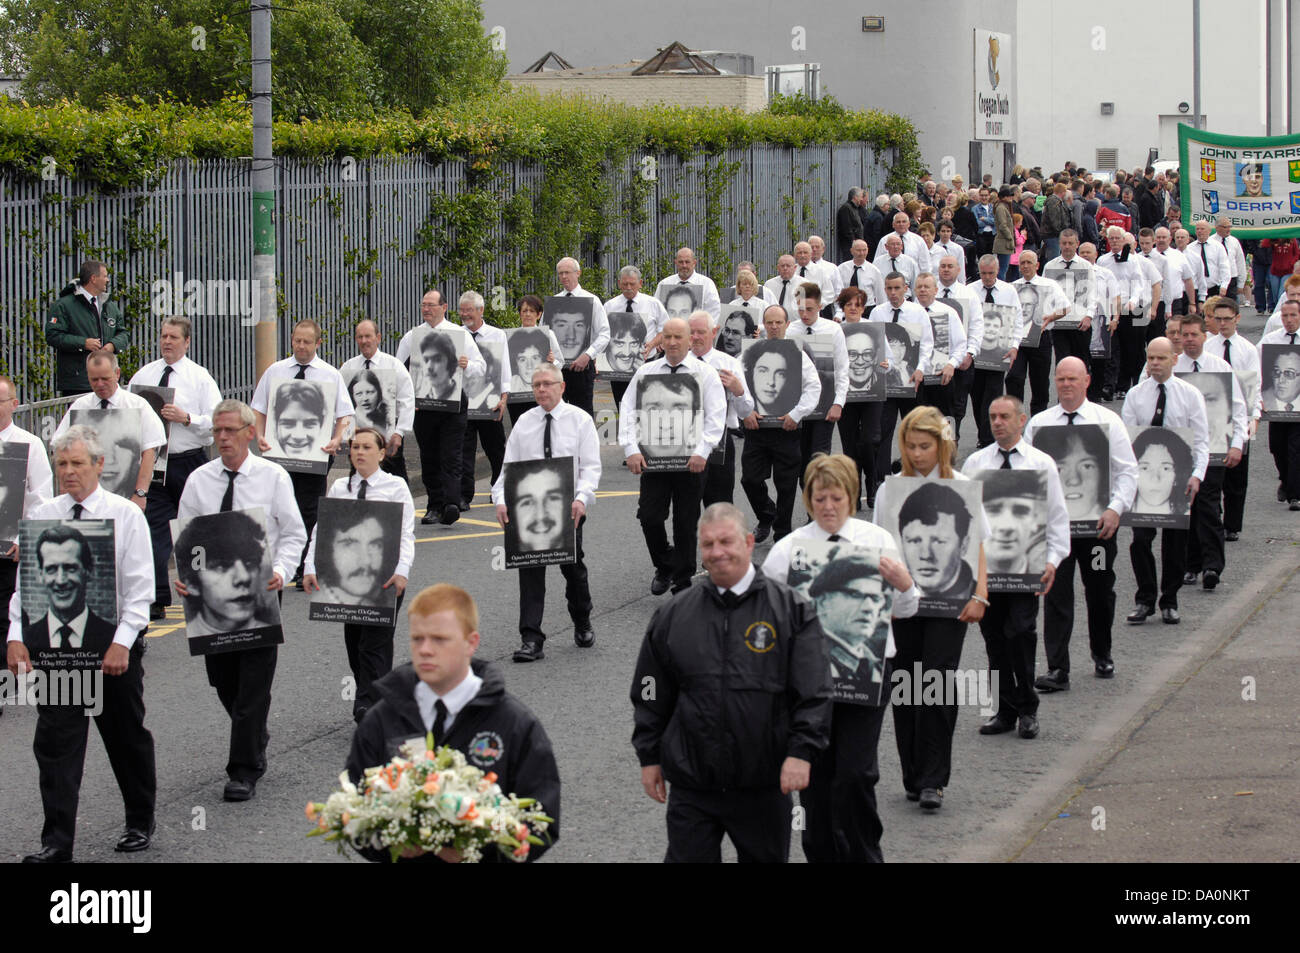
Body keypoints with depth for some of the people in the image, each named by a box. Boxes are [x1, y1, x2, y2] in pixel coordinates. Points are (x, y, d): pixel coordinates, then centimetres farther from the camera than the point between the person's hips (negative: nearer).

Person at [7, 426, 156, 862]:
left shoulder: (126, 516, -3)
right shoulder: (41, 516, 5)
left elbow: (140, 588, -7)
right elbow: (25, 581, 7)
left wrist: (122, 642, -16)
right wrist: (16, 636, -5)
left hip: (113, 643, -2)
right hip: (53, 642, 2)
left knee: (126, 737, 13)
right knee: (55, 743, -3)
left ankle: (140, 823, 31)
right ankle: (56, 842, -2)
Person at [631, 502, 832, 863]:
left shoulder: (791, 610, -1)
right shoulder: (673, 616, 6)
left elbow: (814, 692, -5)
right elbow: (651, 698, 13)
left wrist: (802, 751, -13)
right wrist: (649, 756, 11)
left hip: (764, 786, -1)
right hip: (691, 785, 1)